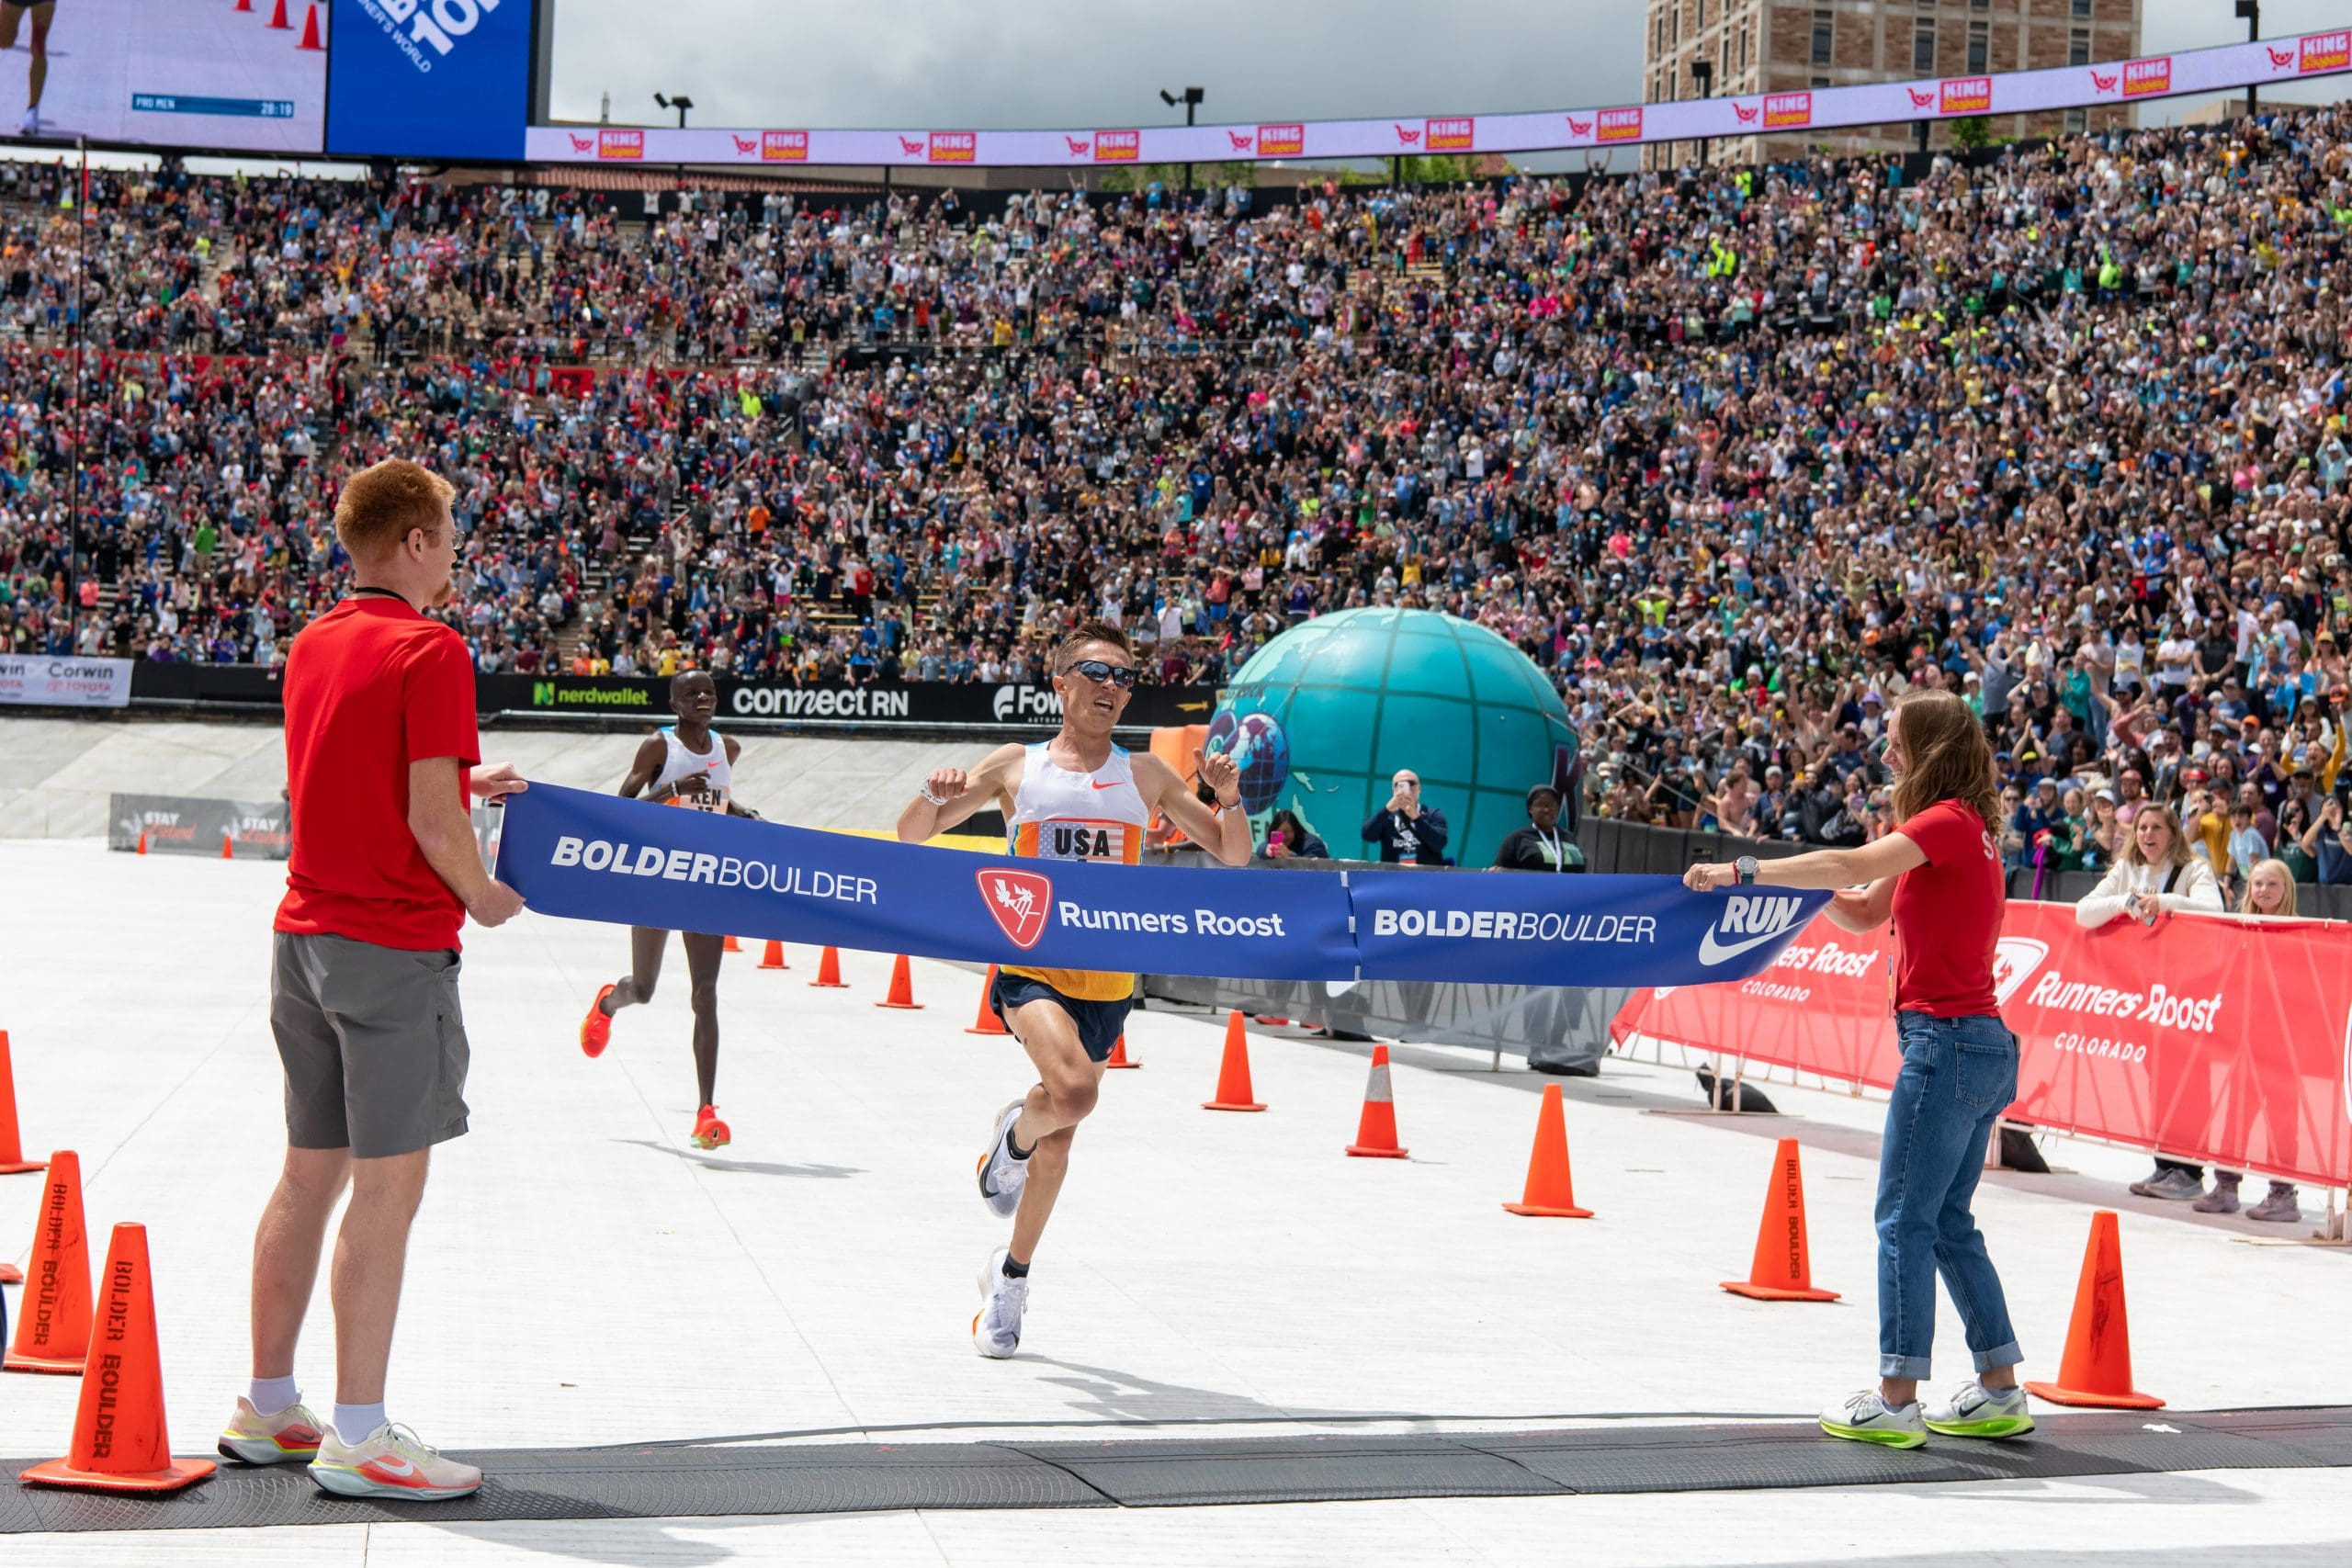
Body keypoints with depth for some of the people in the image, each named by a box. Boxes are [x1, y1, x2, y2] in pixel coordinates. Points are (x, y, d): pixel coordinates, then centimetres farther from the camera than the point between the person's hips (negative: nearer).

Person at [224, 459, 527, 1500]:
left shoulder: (312, 645, 11)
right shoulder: (429, 649, -13)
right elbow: (430, 822, -18)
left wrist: (461, 781, 21)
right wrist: (484, 896, -1)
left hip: (305, 934, 8)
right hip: (396, 946, -8)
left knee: (309, 1178, 15)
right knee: (386, 1191, -4)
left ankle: (267, 1409, 22)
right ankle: (358, 1438, -1)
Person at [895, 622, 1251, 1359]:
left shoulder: (1144, 775, 10)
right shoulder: (1015, 766, 4)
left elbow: (1233, 853, 13)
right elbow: (911, 834, 6)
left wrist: (1228, 797, -8)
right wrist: (936, 796, -16)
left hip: (1108, 977, 3)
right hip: (1030, 962, -3)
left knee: (1059, 1138, 12)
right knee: (1074, 1090, -31)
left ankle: (1012, 1274, 33)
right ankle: (1014, 1134, 4)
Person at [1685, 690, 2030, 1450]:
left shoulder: (1948, 822, -11)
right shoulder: (1960, 831, 18)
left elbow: (1852, 866, -24)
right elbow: (1864, 912, 18)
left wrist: (1743, 870, -21)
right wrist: (1803, 880, 1)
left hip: (1947, 1040, -10)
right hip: (1980, 1044, 10)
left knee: (1905, 1219, -6)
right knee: (1948, 1223, 14)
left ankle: (1895, 1400, -5)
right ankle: (1999, 1393, 17)